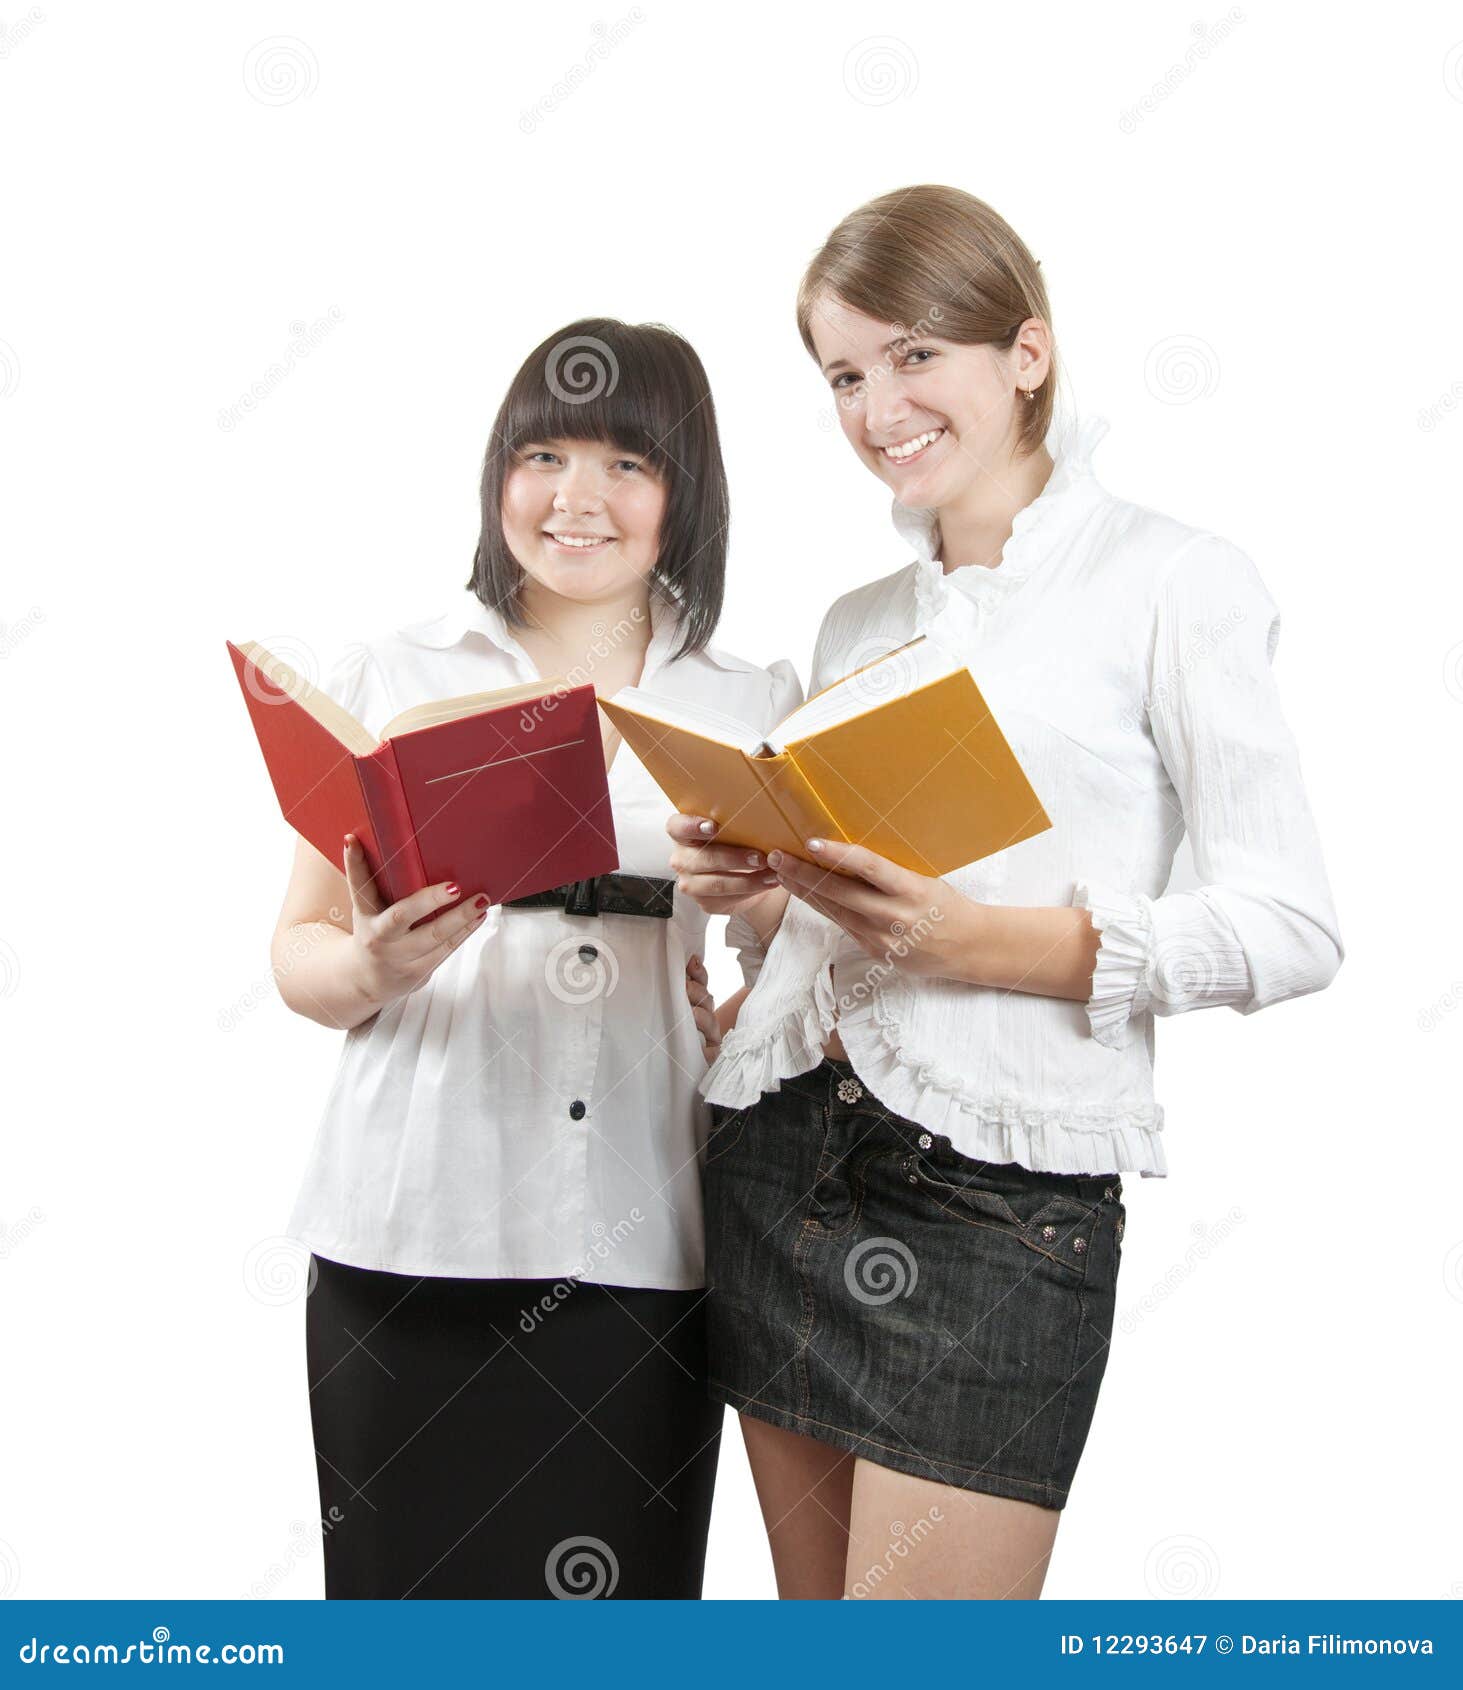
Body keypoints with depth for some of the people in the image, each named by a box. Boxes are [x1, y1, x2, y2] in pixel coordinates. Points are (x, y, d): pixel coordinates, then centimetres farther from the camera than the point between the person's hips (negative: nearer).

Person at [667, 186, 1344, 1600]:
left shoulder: (1170, 583, -3)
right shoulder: (857, 621, 16)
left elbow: (1293, 928, -9)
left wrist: (989, 942, -20)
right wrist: (746, 893, -1)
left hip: (998, 1185, -6)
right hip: (780, 1157, 6)